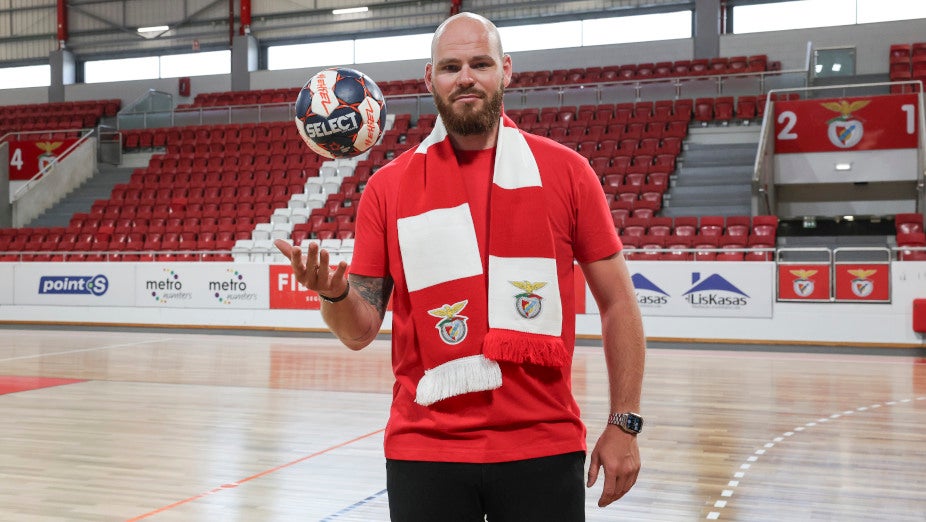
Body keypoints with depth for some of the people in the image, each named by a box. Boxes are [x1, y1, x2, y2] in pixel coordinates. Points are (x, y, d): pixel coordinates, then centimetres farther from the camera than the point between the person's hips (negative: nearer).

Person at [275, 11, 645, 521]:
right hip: (423, 453, 1)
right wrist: (333, 293, -18)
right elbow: (361, 331, 4)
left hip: (544, 449, 0)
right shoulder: (387, 186, 2)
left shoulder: (566, 171, 0)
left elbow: (618, 304, 3)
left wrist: (624, 422, -1)